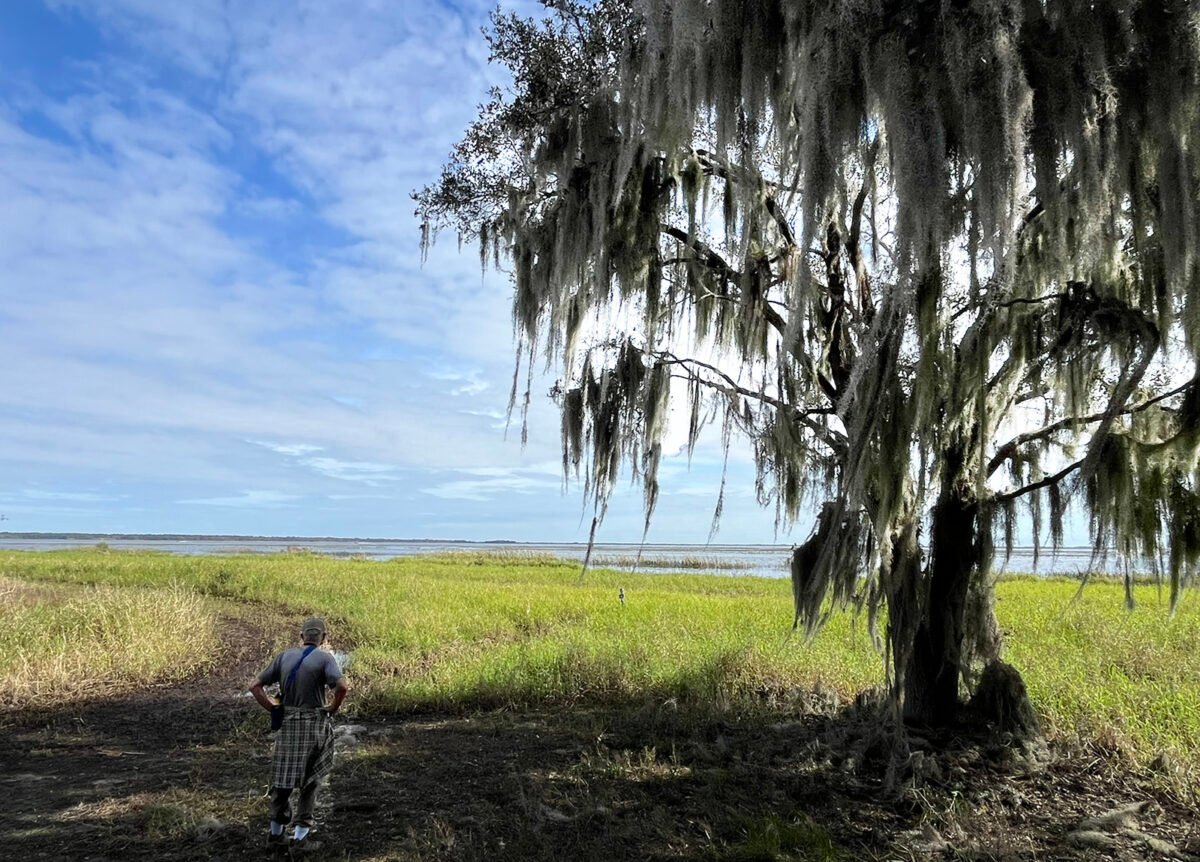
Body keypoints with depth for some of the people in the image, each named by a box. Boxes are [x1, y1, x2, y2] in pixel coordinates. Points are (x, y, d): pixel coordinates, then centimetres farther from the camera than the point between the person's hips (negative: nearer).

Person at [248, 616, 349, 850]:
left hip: (287, 724, 4)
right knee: (309, 781, 10)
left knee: (283, 779, 17)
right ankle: (300, 836, 15)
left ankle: (276, 832, 28)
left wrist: (272, 708, 7)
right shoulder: (324, 658, -9)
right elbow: (342, 685, -25)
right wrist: (334, 707, -8)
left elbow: (255, 686, 5)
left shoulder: (284, 656, 5)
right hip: (314, 725, -4)